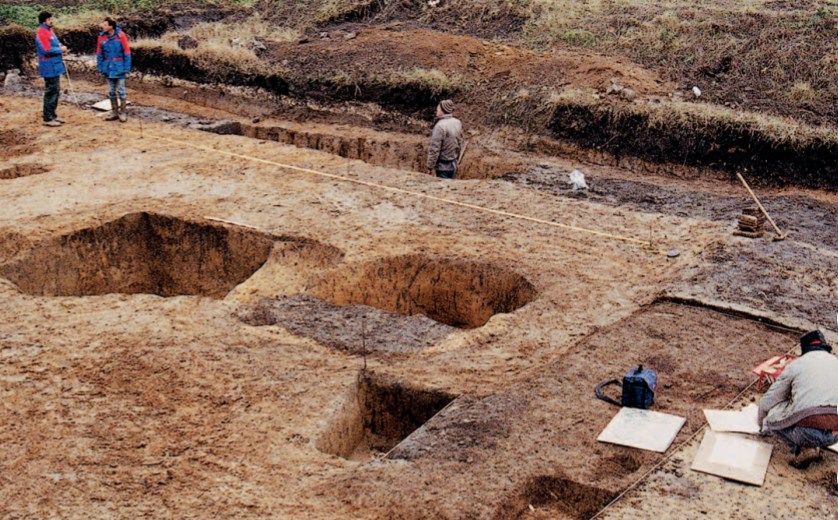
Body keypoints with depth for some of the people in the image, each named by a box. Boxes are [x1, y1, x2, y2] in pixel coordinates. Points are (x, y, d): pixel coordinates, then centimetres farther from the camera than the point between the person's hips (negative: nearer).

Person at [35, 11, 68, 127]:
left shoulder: (49, 30, 14)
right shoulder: (41, 33, -16)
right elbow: (47, 50, -23)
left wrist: (60, 46, 4)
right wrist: (60, 49, -12)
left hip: (55, 66, 10)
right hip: (49, 67, -10)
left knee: (56, 91, 16)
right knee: (51, 92, -7)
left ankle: (52, 115, 24)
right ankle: (48, 118, -3)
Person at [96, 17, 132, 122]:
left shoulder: (121, 35, -11)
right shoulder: (102, 37, -1)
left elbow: (127, 52, -7)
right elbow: (99, 53, 6)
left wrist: (126, 68, -10)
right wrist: (100, 67, 2)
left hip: (119, 68, -4)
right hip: (108, 68, 4)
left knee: (121, 91, 1)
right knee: (112, 91, 12)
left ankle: (122, 112, 12)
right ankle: (114, 112, 22)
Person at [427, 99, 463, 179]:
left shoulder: (440, 126, -22)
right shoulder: (458, 123, 1)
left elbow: (434, 149, -20)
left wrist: (430, 165, -10)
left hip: (443, 166, -7)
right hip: (454, 164, 7)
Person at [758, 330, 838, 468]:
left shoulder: (796, 365, 11)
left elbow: (767, 402, 16)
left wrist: (762, 425, 37)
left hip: (807, 431, -5)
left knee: (771, 416, 19)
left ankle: (803, 449, -1)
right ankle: (814, 447, 14)